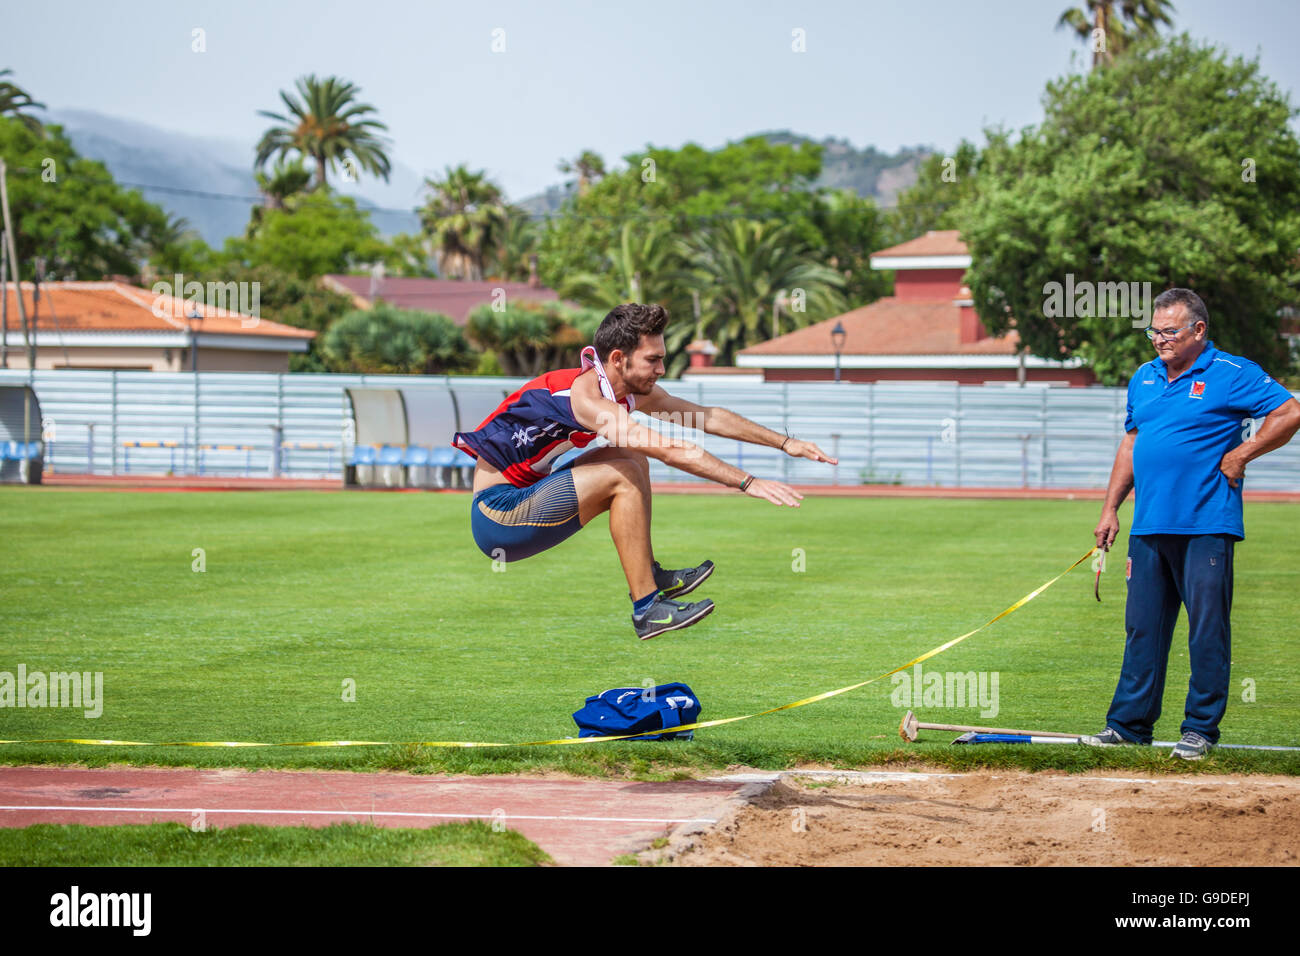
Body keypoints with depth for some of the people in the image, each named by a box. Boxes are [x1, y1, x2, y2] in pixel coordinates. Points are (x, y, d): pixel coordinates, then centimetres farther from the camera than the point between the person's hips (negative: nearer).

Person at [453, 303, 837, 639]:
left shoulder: (634, 390, 1)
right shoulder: (585, 398, -26)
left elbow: (708, 417, 7)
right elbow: (672, 450, -32)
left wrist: (784, 442, 5)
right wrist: (747, 483, -33)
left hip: (526, 494, 9)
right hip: (496, 518, -9)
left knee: (632, 460, 8)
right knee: (623, 476, -20)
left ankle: (649, 574, 13)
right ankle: (647, 609, -17)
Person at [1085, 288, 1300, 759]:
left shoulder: (1233, 374, -3)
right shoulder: (1143, 379, 16)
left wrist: (1241, 455, -10)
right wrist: (1110, 509, 18)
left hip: (1206, 525, -6)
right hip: (1148, 526, 6)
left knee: (1207, 628, -3)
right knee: (1142, 627, 7)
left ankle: (1201, 728, 4)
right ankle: (1129, 723, 13)